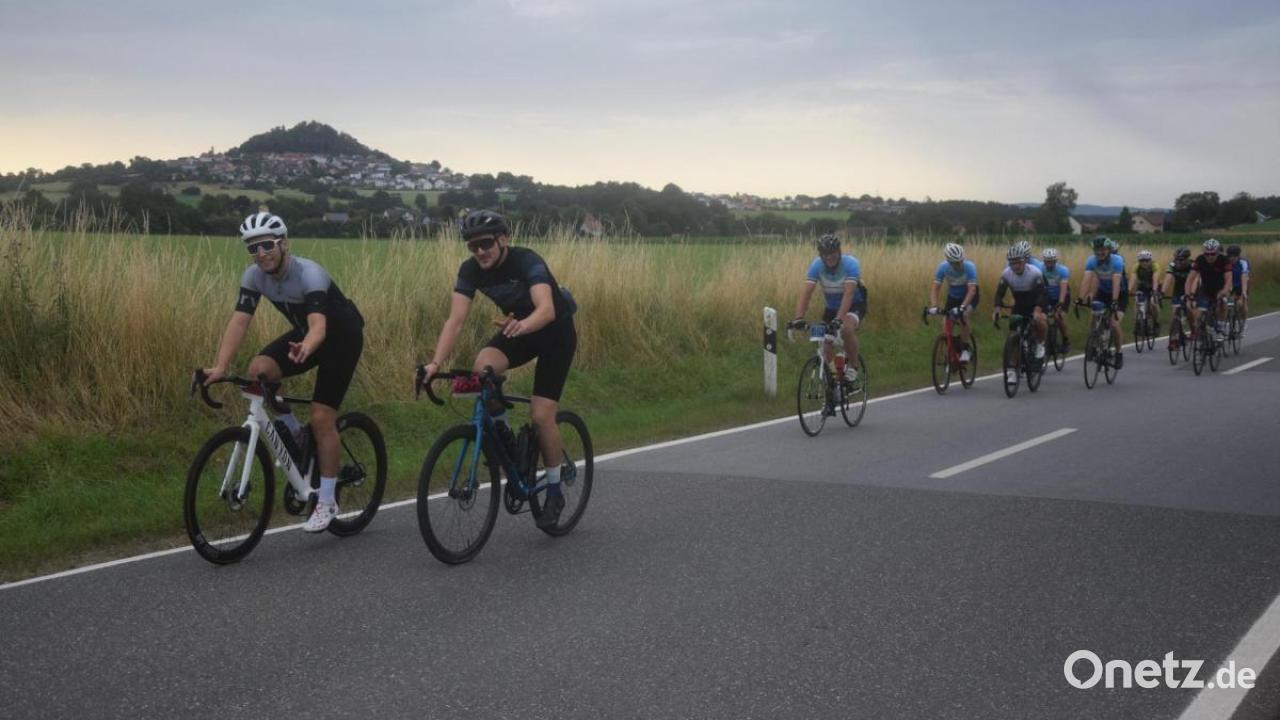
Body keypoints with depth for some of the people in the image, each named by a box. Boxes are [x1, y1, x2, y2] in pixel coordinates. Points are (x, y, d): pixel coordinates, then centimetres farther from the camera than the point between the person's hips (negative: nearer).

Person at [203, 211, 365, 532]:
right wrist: (220, 367, -35)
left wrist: (304, 350, -70)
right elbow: (239, 322, -22)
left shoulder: (309, 274, -34)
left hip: (341, 336, -6)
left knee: (321, 419, -13)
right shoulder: (254, 276, -16)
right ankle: (293, 436, 1)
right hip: (305, 332, 6)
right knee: (257, 371, -21)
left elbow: (319, 325, -47)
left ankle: (327, 502, 0)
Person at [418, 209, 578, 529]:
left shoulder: (527, 261, -31)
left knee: (541, 415, -12)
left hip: (556, 332, -4)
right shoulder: (471, 270, -16)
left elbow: (547, 310, -45)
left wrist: (521, 325, -67)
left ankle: (554, 492, 8)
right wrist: (436, 363, -37)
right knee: (482, 367, -29)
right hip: (516, 331, 4)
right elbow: (455, 320, -23)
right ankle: (502, 434, -3)